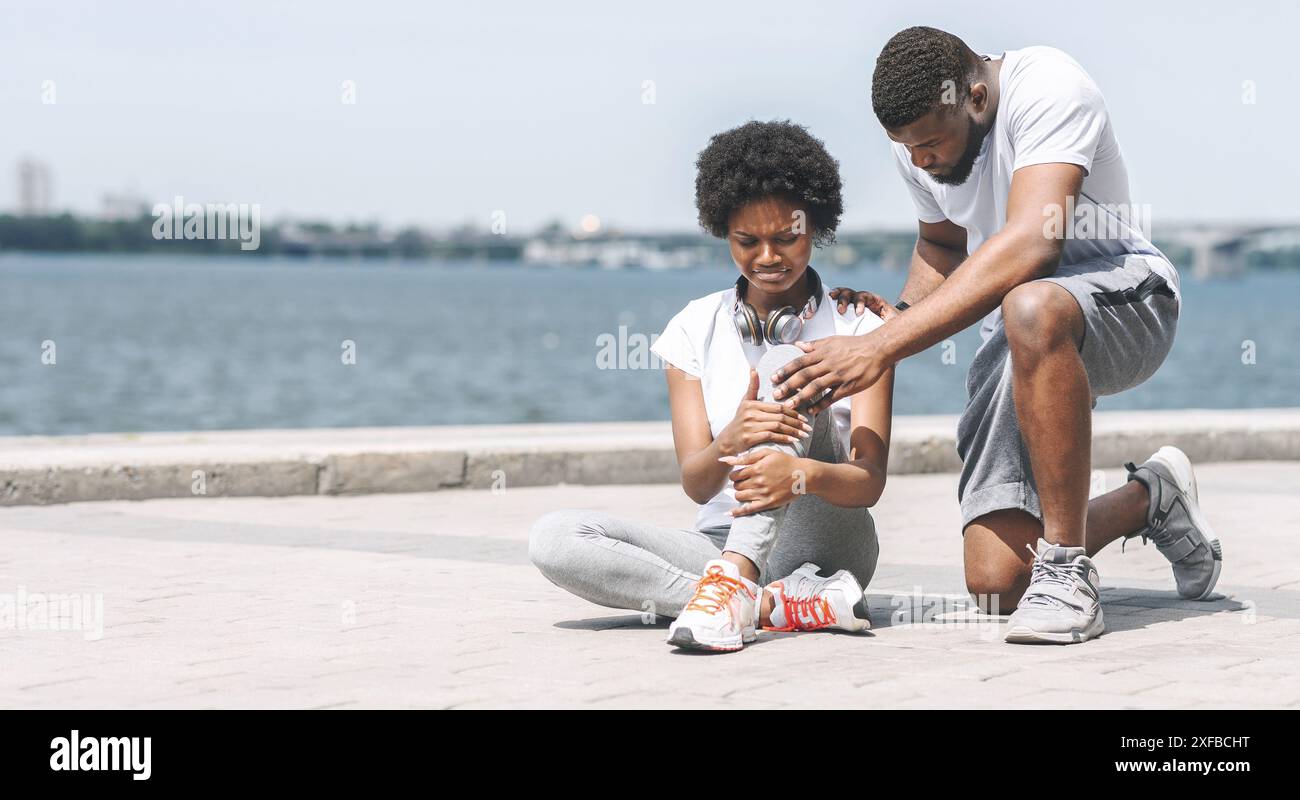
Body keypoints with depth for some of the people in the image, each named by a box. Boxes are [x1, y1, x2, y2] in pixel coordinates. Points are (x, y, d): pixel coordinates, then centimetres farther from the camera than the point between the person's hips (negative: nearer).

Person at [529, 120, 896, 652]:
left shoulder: (855, 326, 1)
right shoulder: (695, 330, 7)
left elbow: (870, 481, -10)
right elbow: (697, 483, -2)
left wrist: (804, 473, -35)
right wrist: (730, 441, -28)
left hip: (827, 545, -3)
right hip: (721, 541, 3)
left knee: (786, 363, -24)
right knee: (554, 538, -22)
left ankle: (733, 587, -43)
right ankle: (775, 604, -33)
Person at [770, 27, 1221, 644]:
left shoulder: (1047, 88, -22)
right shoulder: (916, 139, 2)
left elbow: (1028, 246, -36)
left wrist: (883, 346, -41)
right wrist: (899, 317, -1)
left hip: (1123, 297, -7)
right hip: (1020, 340, 7)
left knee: (1031, 308, -44)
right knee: (996, 581, -9)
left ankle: (1066, 571, -31)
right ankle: (1150, 500, 23)